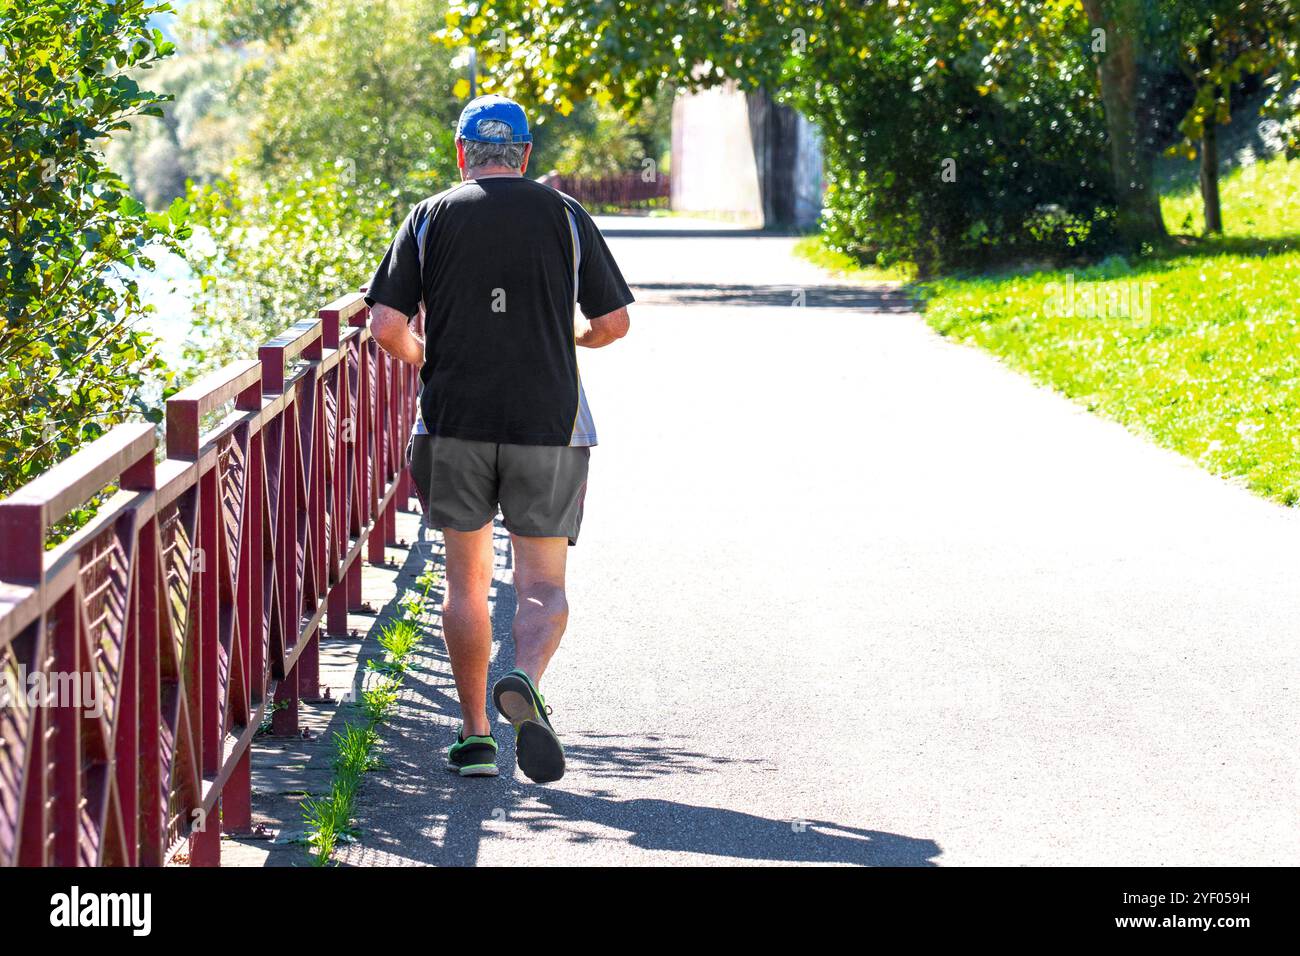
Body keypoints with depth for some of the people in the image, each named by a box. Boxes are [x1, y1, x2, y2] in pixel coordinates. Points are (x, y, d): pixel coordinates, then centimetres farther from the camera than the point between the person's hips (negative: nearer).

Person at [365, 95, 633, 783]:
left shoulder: (430, 218, 3)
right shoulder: (565, 217, 4)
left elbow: (387, 327, -4)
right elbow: (613, 323, 6)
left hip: (454, 422, 1)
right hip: (548, 426, -1)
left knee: (466, 582, 12)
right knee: (542, 583, 4)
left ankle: (474, 734, 11)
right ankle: (525, 681, -26)